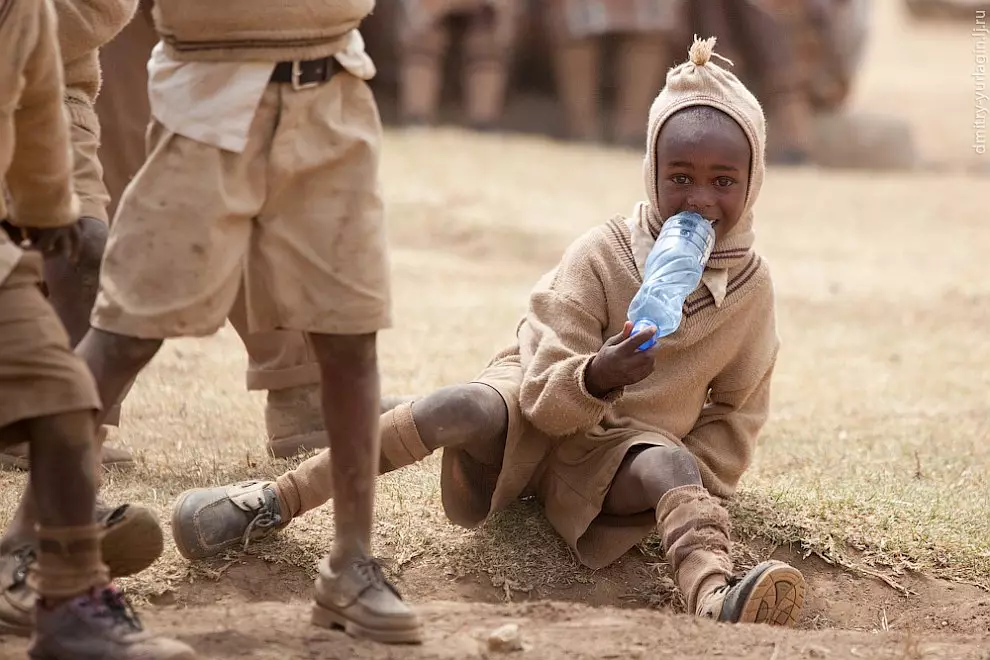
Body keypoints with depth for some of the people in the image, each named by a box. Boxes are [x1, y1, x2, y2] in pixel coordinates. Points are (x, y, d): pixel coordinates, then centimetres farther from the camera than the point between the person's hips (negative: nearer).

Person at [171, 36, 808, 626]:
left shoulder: (752, 286, -2)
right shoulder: (601, 255, -10)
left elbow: (737, 410, 10)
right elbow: (544, 398, -15)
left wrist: (689, 493, -6)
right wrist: (595, 380, -38)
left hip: (620, 456, 1)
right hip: (537, 420, -1)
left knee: (673, 468, -36)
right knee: (463, 407, -36)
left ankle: (714, 596, -68)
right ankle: (277, 501, -35)